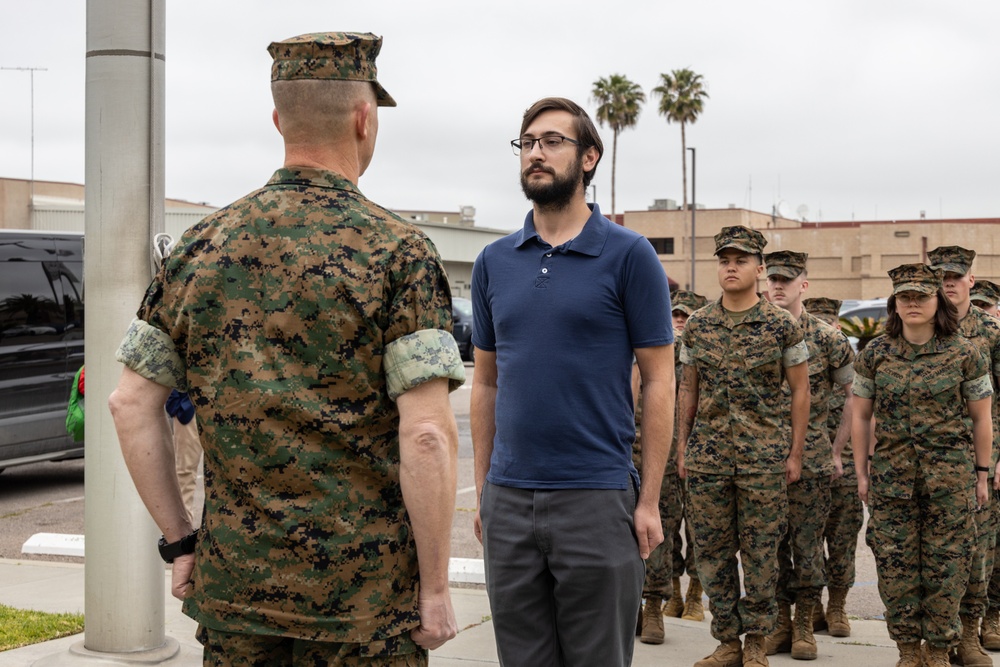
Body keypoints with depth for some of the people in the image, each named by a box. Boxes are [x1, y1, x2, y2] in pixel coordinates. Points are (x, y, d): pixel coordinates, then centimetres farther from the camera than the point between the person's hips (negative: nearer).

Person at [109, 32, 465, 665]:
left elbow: (132, 403, 6)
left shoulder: (201, 245, 5)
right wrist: (436, 587, -10)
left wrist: (180, 541, 12)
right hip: (363, 591, -4)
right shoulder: (397, 250, -11)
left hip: (233, 584, 5)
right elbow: (427, 433, -18)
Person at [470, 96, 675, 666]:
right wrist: (483, 489, 9)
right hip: (509, 501, 4)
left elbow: (659, 382, -4)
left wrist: (649, 500, -8)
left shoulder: (628, 255, -3)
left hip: (597, 499, -4)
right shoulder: (494, 262, 9)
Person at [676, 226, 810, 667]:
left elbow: (800, 390, 1)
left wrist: (795, 453, -3)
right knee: (712, 550, 6)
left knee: (760, 552, 3)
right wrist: (682, 447, 8)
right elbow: (688, 389, 13)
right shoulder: (697, 325, 7)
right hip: (707, 455, 3)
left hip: (764, 456, -3)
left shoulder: (781, 325, -2)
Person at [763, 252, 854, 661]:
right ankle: (779, 623, 16)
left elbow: (855, 397, 3)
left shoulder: (827, 338, -1)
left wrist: (836, 451, 0)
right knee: (770, 544, 5)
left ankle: (804, 627, 12)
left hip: (810, 459, -2)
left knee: (807, 545, 1)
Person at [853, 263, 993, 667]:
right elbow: (861, 417, 8)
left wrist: (982, 474, 4)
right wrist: (862, 472, 6)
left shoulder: (964, 353, -1)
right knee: (895, 564, 3)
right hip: (891, 475, 2)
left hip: (950, 475, -1)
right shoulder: (875, 354, 3)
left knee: (946, 564, 2)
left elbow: (981, 419, 4)